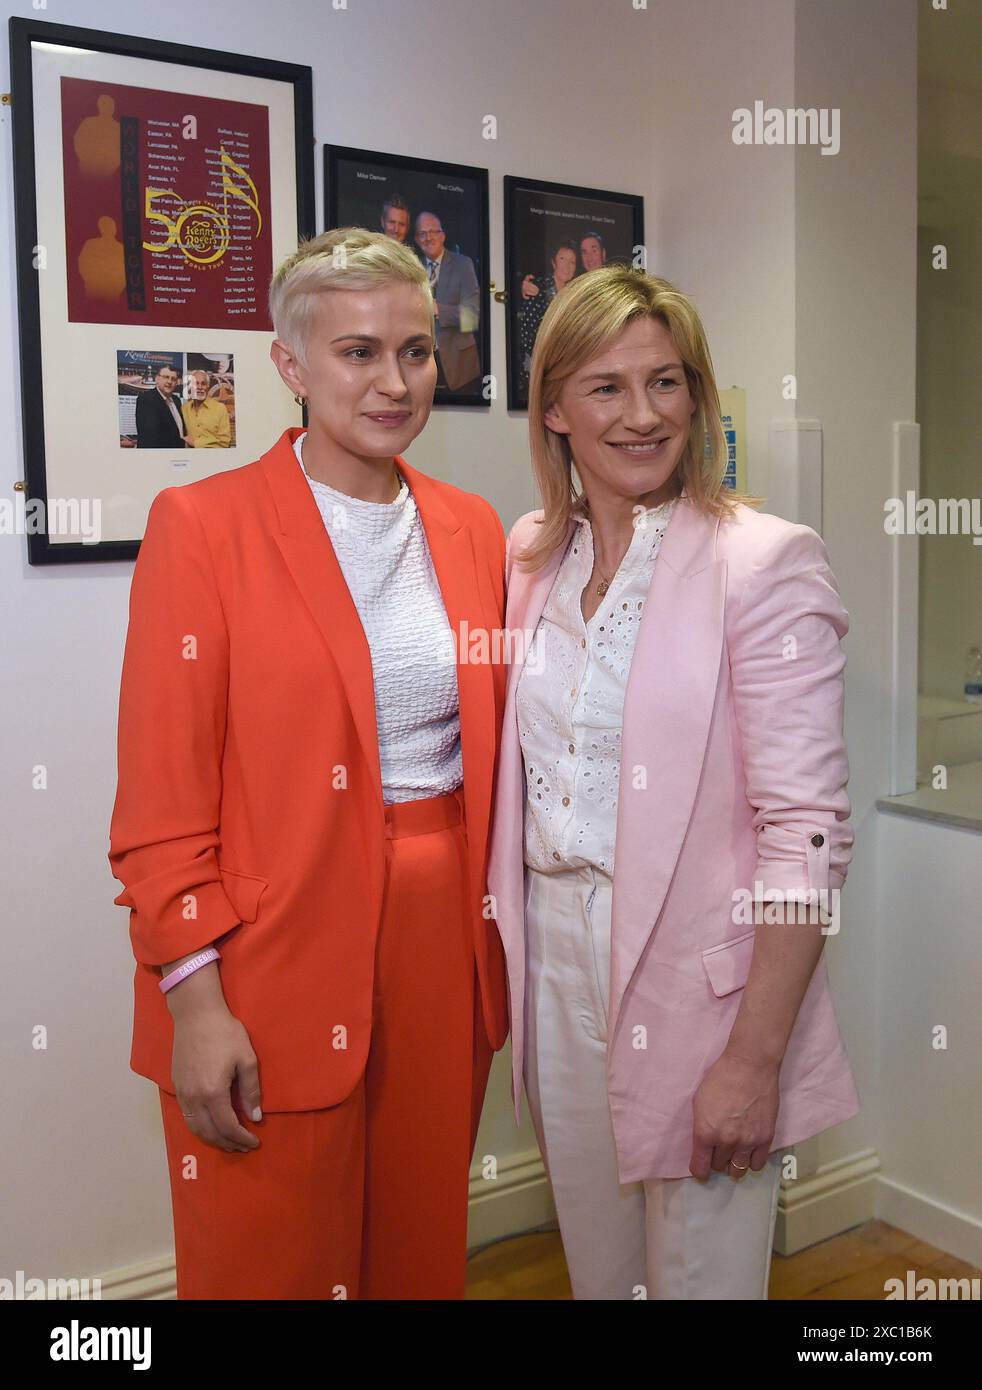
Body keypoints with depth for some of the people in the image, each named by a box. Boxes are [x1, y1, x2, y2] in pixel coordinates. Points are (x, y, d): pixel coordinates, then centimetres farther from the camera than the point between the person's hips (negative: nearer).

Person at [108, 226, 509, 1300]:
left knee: (423, 1250, 19)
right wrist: (195, 998, -14)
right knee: (275, 1264, 11)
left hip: (445, 951, 5)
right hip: (278, 970, -4)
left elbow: (488, 747, 12)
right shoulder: (203, 525, -9)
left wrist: (504, 946, 8)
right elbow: (160, 797, -10)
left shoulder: (471, 529, 7)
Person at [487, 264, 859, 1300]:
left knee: (700, 1272, 12)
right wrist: (513, 952, 9)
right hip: (554, 961, 5)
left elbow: (806, 830, -16)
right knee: (595, 1264, 21)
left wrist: (755, 1057, -18)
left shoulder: (765, 561, -13)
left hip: (697, 981, -5)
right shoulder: (532, 555, 5)